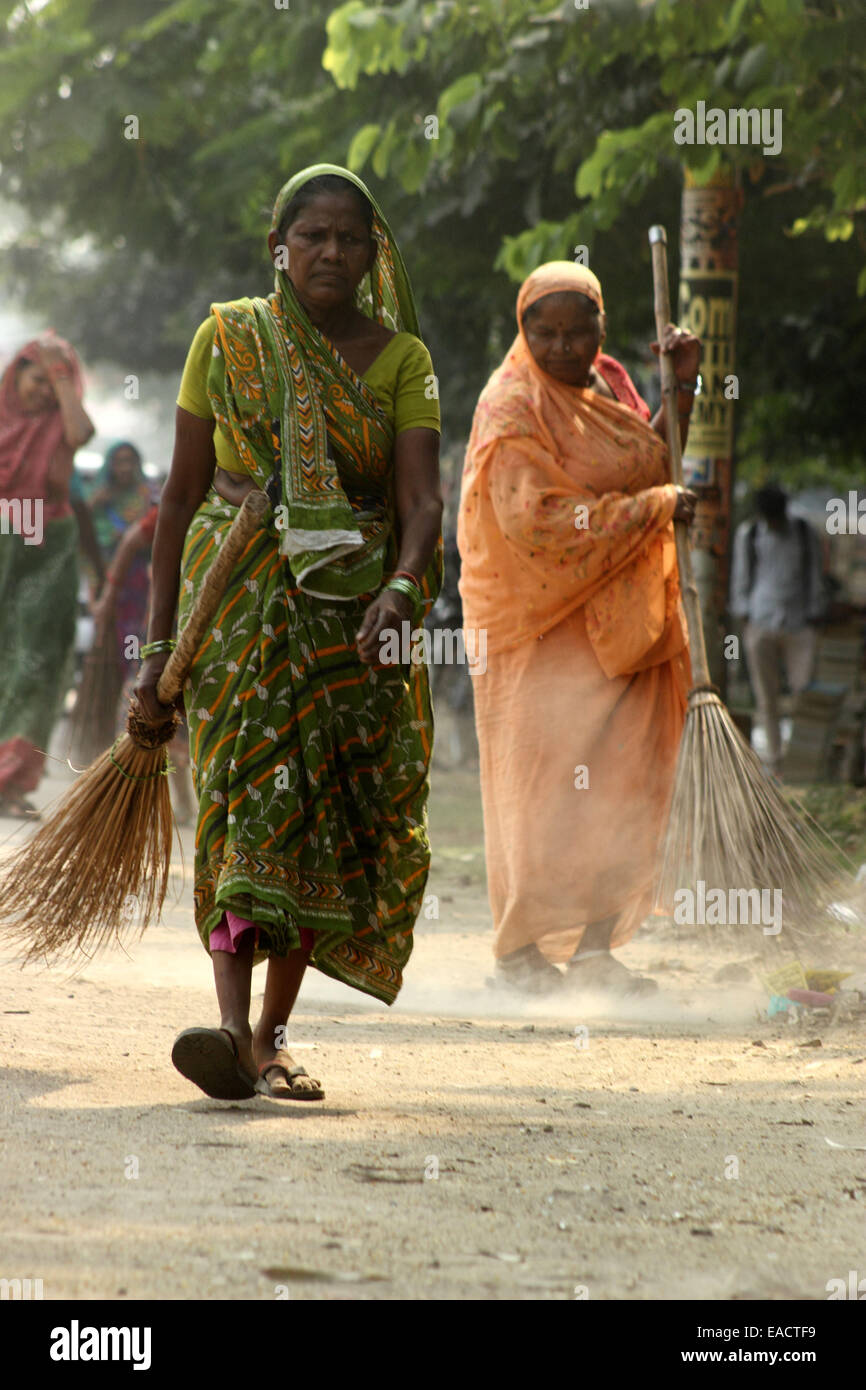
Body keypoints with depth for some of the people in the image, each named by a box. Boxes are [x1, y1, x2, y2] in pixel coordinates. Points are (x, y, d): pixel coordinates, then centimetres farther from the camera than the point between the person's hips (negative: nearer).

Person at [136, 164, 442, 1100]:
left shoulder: (400, 358, 6)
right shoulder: (229, 339, 5)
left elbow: (421, 497, -7)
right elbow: (183, 493, 6)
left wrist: (402, 587, -28)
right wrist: (158, 643, 2)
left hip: (354, 615, 2)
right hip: (242, 600, -2)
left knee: (326, 824, 2)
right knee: (251, 787, -19)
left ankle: (273, 1032, 15)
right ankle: (234, 1026, -31)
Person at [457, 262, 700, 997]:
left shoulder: (609, 386, 11)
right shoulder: (513, 408, -12)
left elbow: (655, 465, 20)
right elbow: (535, 517, -21)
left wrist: (683, 388, 7)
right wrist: (652, 508, -21)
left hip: (623, 620, 7)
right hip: (546, 619, -7)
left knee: (624, 780, 3)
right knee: (548, 779, -7)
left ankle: (596, 948, 6)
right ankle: (522, 947, 0)